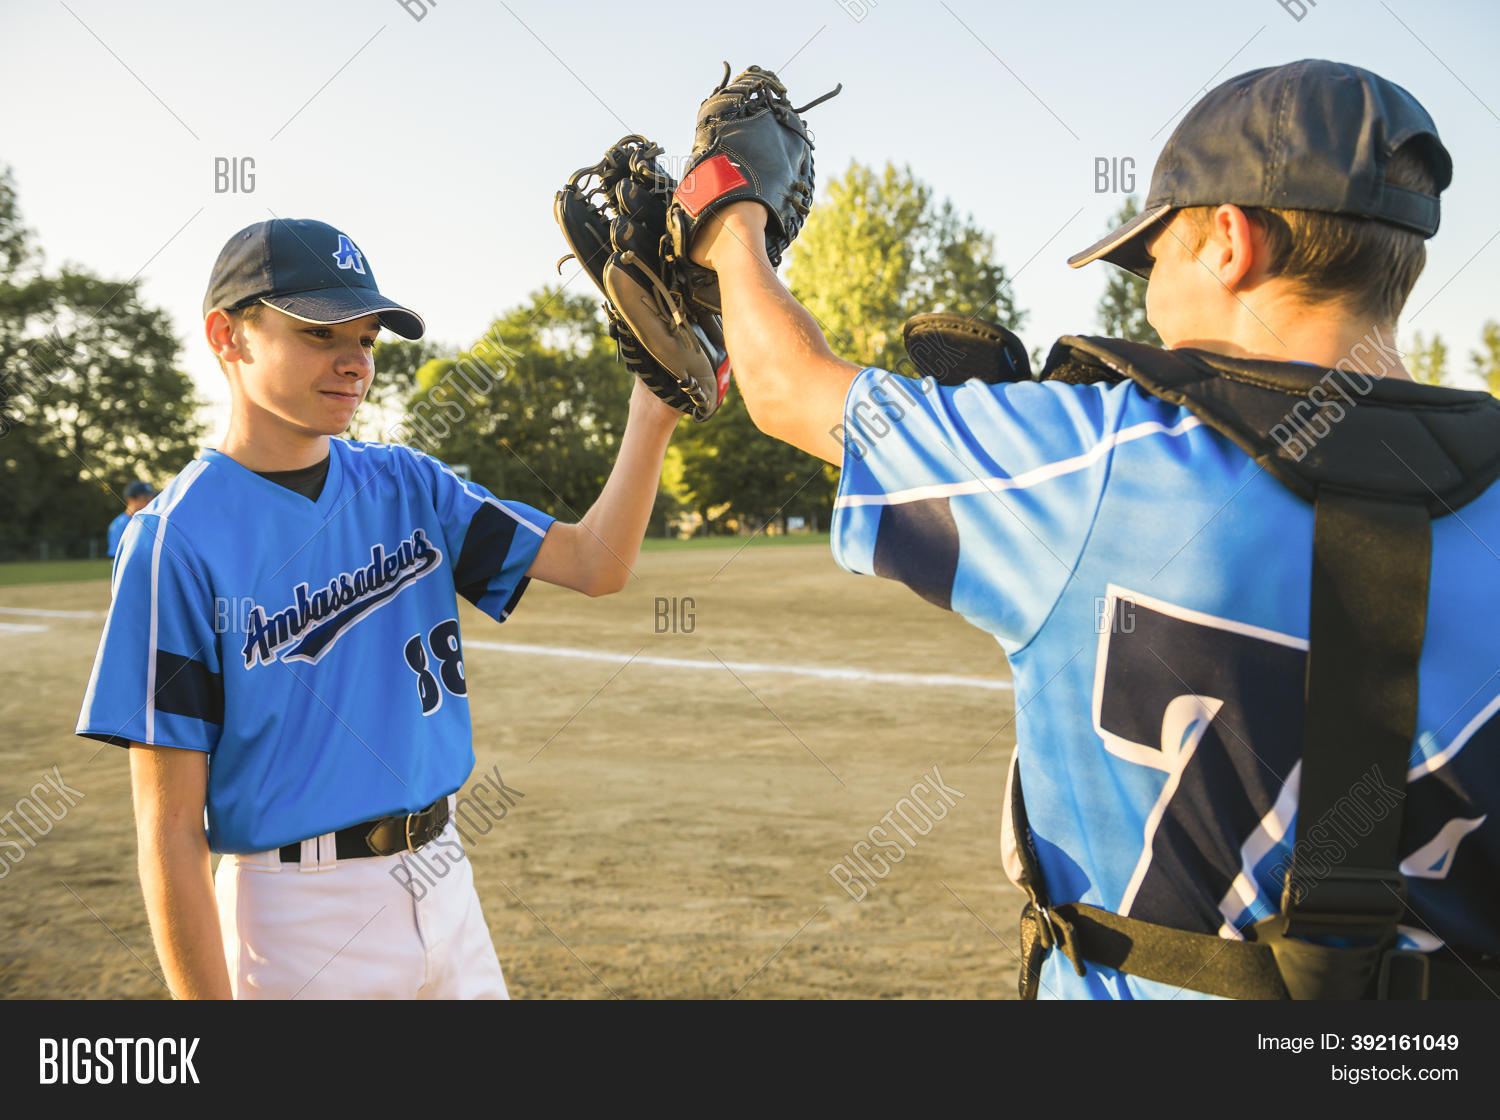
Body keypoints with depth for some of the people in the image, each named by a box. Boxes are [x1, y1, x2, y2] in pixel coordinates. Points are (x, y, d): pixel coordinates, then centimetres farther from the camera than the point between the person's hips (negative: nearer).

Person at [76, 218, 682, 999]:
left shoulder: (406, 486, 4)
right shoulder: (177, 539, -13)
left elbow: (594, 563, -5)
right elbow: (170, 827, -14)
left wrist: (651, 418, -18)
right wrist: (208, 996, -15)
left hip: (443, 876, 6)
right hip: (298, 910, -5)